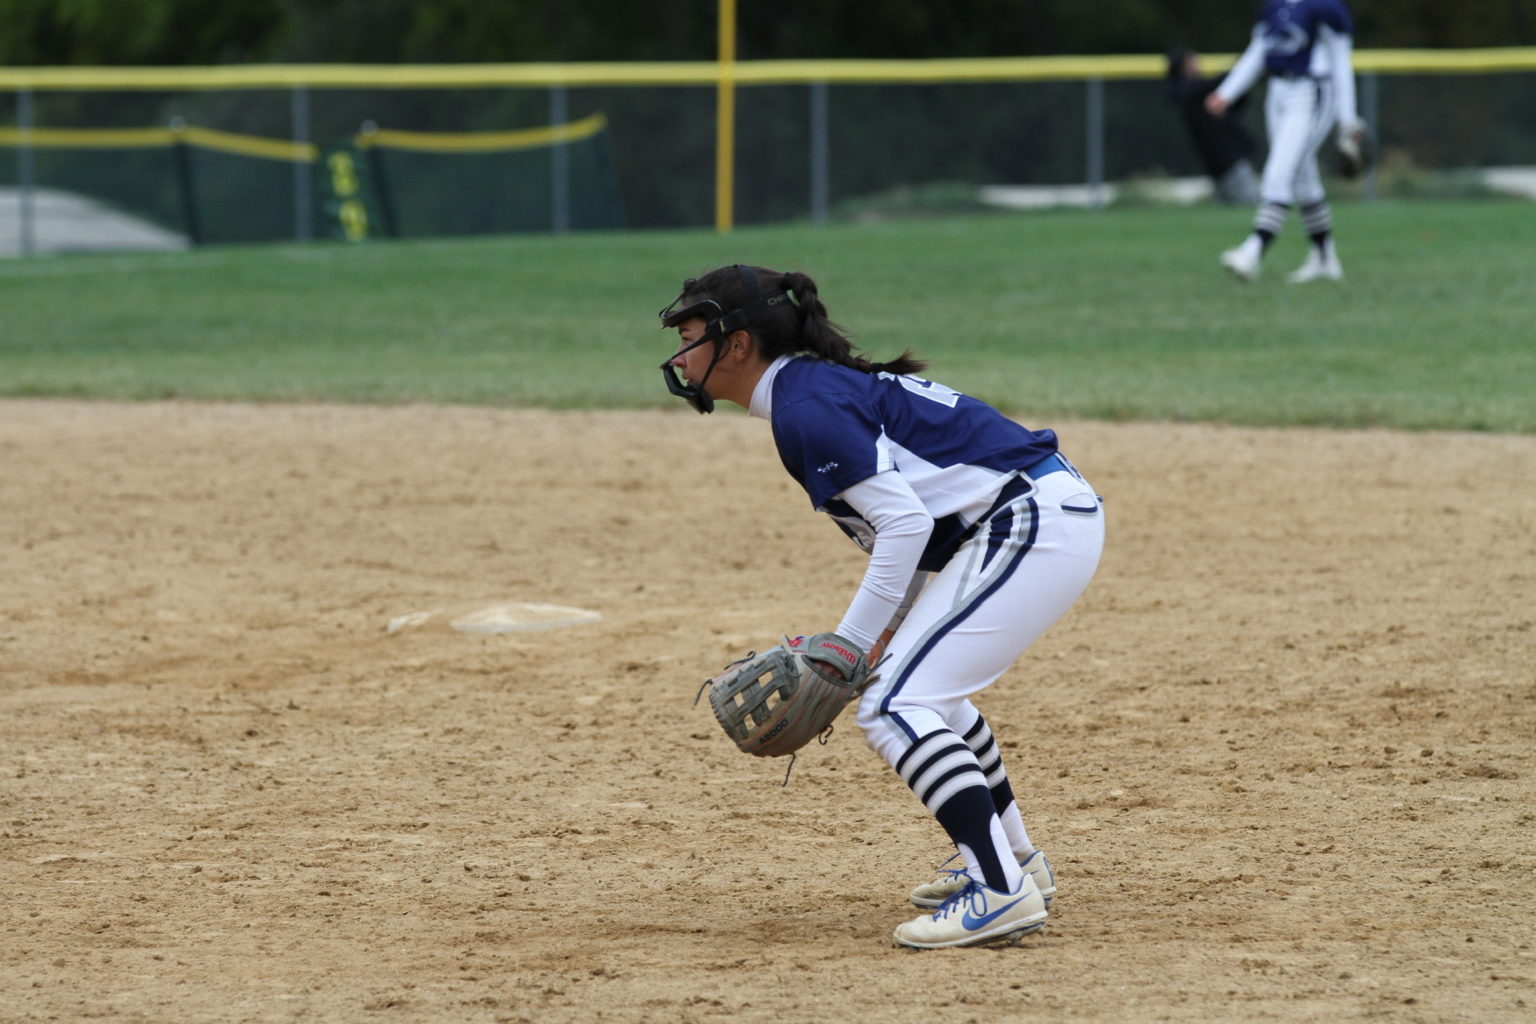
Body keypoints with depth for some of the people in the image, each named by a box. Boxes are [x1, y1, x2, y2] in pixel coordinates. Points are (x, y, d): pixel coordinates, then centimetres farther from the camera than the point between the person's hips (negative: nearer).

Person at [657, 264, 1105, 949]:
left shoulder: (807, 409, -13)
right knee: (924, 682, 28)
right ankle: (1011, 860, 35)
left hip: (1032, 525, -11)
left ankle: (1001, 891, -18)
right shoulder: (814, 386, 17)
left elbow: (905, 522, -19)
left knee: (892, 706, -13)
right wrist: (882, 635, 15)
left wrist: (849, 646, -15)